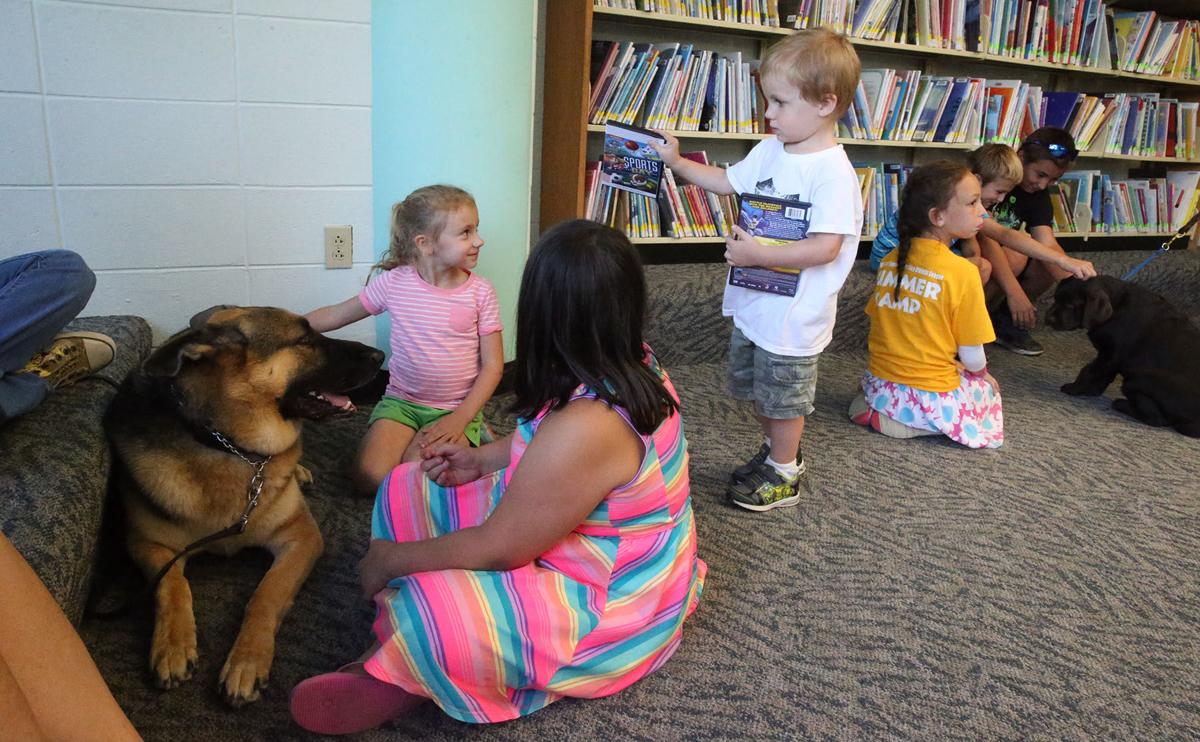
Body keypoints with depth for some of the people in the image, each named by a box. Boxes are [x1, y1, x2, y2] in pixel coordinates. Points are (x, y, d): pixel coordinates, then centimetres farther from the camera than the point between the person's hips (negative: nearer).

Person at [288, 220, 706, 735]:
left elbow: (495, 549, -25)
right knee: (406, 489, 6)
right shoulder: (632, 369, -5)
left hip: (607, 608, -9)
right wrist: (483, 459, 4)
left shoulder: (585, 426, -35)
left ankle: (407, 676, 3)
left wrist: (392, 561, -10)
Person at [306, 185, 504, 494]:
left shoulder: (480, 292, -7)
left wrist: (461, 418, -14)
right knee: (370, 477, -17)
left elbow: (493, 365, -5)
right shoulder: (394, 282, -6)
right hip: (401, 402, 2)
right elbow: (336, 315, 6)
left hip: (457, 408, -1)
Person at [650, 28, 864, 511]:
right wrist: (677, 162, 11)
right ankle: (776, 451, 46)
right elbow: (728, 182, 17)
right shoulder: (770, 151, 2)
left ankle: (783, 476, 32)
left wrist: (758, 254, -29)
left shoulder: (833, 172, -24)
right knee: (756, 390, 24)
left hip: (793, 316, -8)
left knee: (783, 399, 10)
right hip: (753, 303, 8)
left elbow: (825, 248, -30)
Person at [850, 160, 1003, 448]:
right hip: (929, 399, -6)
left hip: (878, 387, 6)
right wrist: (983, 374, 10)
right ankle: (909, 423, 1)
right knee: (988, 388, 23)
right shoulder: (963, 272, -18)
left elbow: (882, 328, 7)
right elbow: (973, 360, -11)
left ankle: (879, 409, 8)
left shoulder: (890, 260, -1)